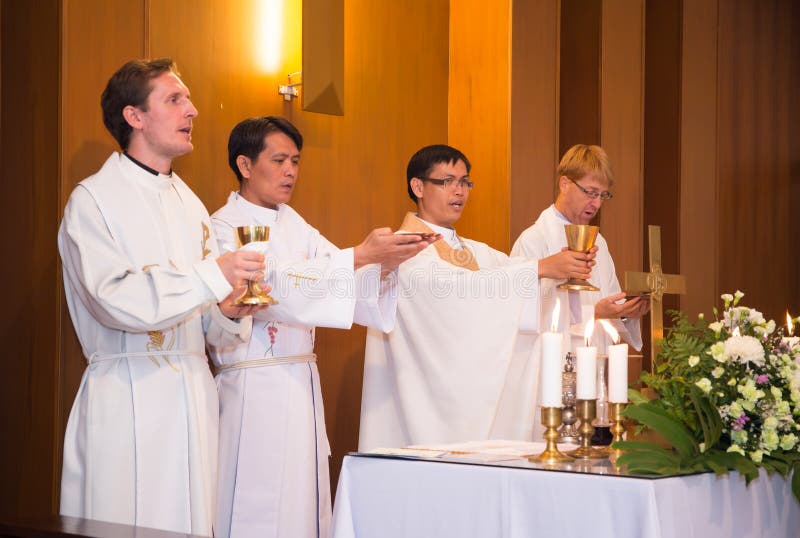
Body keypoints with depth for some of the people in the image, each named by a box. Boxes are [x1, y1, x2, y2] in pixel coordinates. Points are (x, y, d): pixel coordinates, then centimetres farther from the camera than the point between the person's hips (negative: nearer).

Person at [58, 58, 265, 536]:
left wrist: (229, 314, -5)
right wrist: (212, 276, -20)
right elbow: (113, 299, -18)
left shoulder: (191, 205, 16)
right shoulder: (93, 200, -3)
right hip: (129, 401, -6)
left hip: (195, 397, 6)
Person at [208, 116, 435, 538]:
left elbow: (348, 282, 7)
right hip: (255, 388, -7)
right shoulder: (222, 229, -7)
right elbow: (275, 286, -21)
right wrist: (360, 256, -25)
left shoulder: (294, 227, 14)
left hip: (301, 384, 7)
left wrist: (386, 260, -13)